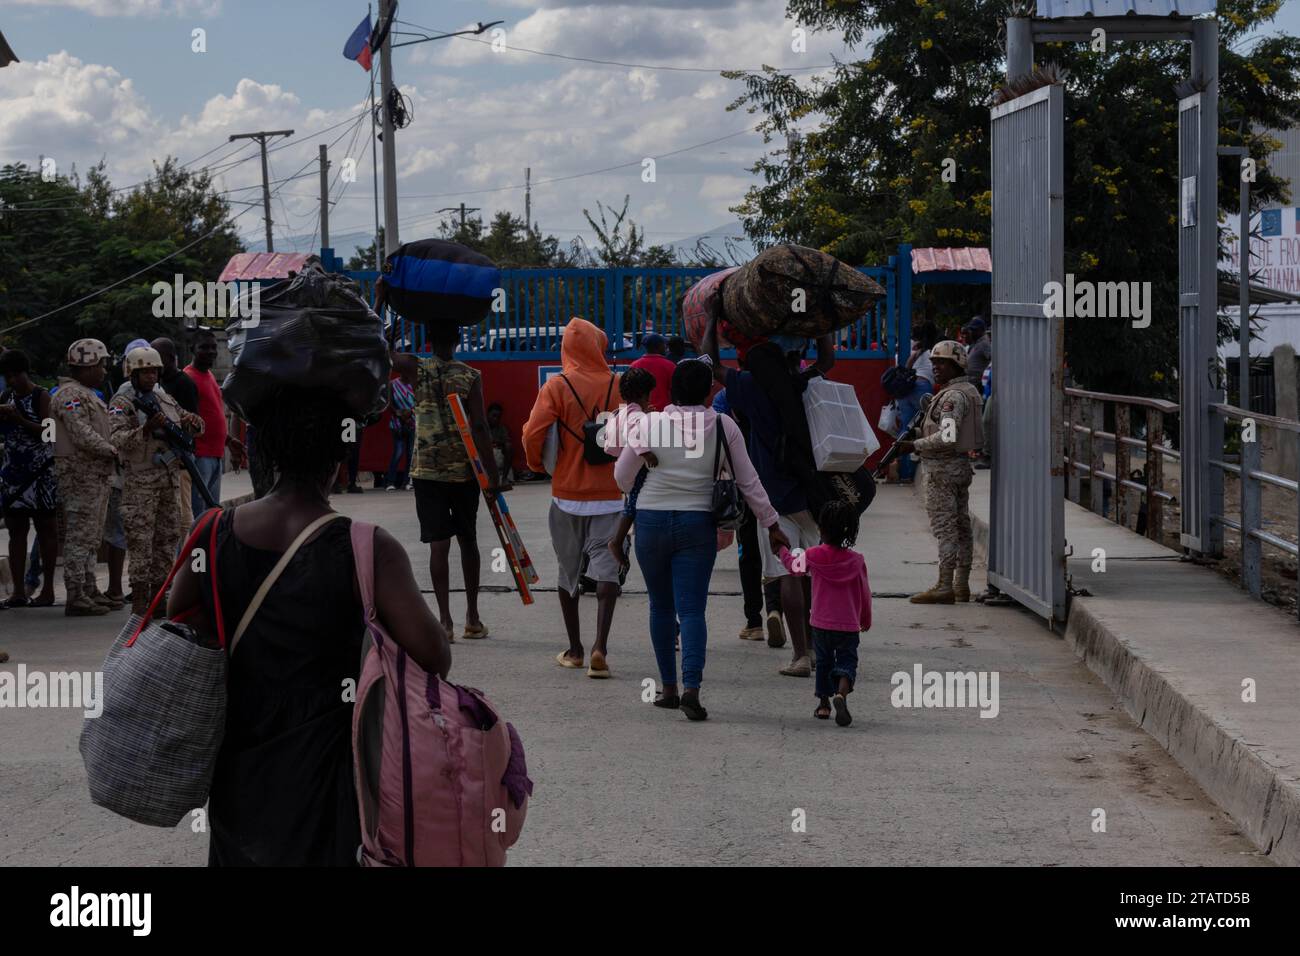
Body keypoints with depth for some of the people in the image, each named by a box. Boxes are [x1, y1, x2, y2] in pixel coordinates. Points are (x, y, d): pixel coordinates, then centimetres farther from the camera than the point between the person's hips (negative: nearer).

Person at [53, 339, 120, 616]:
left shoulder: (89, 395, 21)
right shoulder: (71, 395, -13)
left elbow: (103, 431, 26)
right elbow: (82, 435, -22)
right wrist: (113, 451, -19)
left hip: (98, 474, 11)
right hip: (81, 475, -11)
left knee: (92, 537, 15)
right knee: (80, 536, -10)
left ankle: (90, 591, 22)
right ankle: (76, 597, -9)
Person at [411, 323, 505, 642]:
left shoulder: (417, 371, -3)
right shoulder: (470, 377, -5)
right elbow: (480, 427, -10)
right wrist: (492, 474, -8)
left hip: (427, 471, 0)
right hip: (464, 471, 0)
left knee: (438, 544, -1)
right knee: (468, 541, 13)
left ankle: (445, 620, -5)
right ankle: (472, 618, 18)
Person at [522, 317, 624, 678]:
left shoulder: (557, 387, -7)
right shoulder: (619, 387, -3)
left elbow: (532, 434, -12)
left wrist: (538, 464, 7)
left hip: (567, 493, 0)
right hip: (609, 494, 0)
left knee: (568, 570, 14)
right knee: (605, 568, -2)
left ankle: (574, 650, 20)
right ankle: (600, 646, -19)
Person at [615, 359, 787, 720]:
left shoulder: (649, 423, -4)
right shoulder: (723, 427, -2)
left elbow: (622, 476, 4)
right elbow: (749, 481, 3)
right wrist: (772, 525, 11)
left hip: (651, 521, 0)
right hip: (698, 524, 0)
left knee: (661, 606, 13)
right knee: (692, 608, -2)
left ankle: (668, 687, 19)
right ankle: (691, 687, -19)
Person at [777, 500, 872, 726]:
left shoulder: (813, 556, -8)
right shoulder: (857, 560, -6)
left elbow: (793, 565, 13)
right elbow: (865, 593, 3)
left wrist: (783, 549, 32)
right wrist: (866, 619, 18)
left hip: (821, 624, 1)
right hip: (849, 625, -1)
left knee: (823, 662, 18)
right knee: (847, 661, 2)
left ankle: (823, 703, 21)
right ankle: (841, 693, -26)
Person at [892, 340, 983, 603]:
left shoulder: (953, 396, -17)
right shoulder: (969, 391, 15)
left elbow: (947, 438, -25)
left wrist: (914, 446, -18)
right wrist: (921, 432, 14)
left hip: (942, 469, -10)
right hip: (961, 464, 10)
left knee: (944, 527, -9)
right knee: (961, 526, 11)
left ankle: (944, 587, -10)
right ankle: (962, 586, 15)